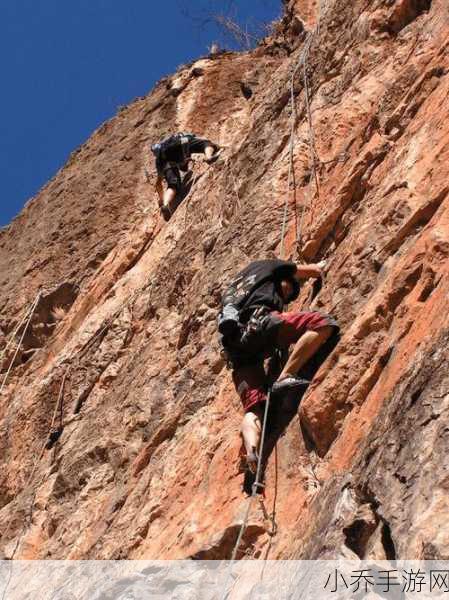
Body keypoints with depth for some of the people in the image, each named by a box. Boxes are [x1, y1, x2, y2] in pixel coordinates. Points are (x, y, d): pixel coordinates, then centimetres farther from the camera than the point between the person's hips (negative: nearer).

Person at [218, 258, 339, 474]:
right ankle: (285, 377, -25)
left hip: (234, 345, 7)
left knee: (254, 408, -4)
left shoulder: (234, 288, 43)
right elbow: (315, 271, 32)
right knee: (322, 322, -12)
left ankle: (251, 451, -34)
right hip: (256, 323, -6)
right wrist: (321, 266, 55)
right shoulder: (268, 268, 27)